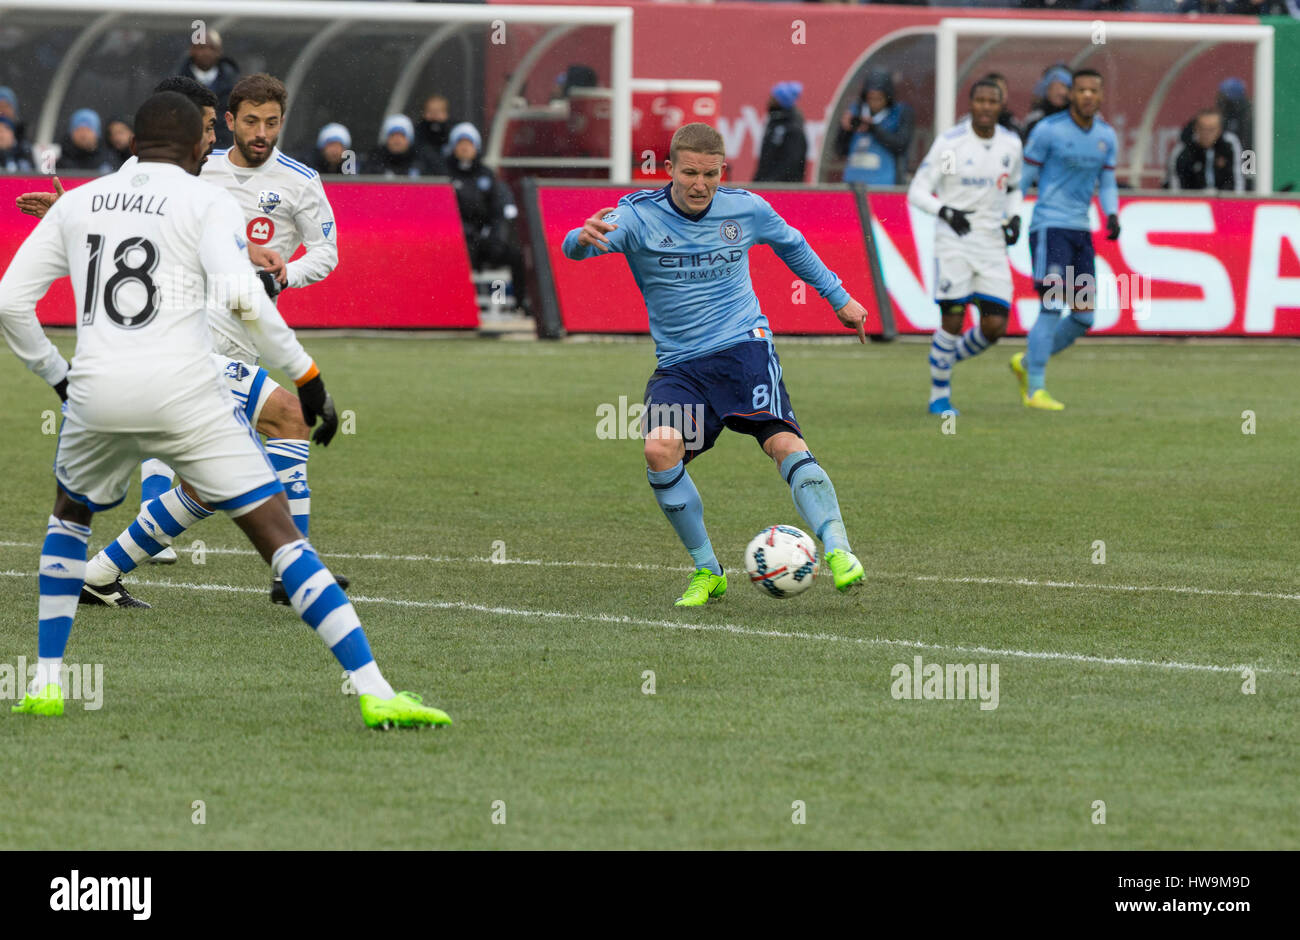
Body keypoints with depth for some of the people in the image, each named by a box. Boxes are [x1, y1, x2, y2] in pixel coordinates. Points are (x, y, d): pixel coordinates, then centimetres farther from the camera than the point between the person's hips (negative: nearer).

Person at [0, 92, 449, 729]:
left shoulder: (77, 204, 16)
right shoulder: (207, 203, 3)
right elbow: (239, 298, -13)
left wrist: (55, 375, 26)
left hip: (97, 393, 3)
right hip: (182, 391, -3)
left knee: (70, 515, 32)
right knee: (280, 535, -2)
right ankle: (374, 692, -12)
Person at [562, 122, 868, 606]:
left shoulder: (746, 209, 3)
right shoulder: (640, 215, -6)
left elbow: (791, 244, 24)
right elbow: (574, 247, -23)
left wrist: (838, 296, 30)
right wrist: (584, 239, -48)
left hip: (743, 347, 0)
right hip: (679, 366, 0)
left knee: (782, 440, -25)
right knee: (660, 448, -25)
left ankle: (837, 550, -26)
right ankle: (707, 571, -9)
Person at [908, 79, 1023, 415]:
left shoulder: (1010, 144, 6)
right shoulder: (949, 143, -8)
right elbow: (917, 192, -6)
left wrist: (1013, 218, 3)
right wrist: (946, 211, -23)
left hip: (992, 245, 4)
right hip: (954, 240, -4)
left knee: (995, 327, -3)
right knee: (952, 320, -8)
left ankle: (947, 358, 26)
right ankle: (939, 396, 8)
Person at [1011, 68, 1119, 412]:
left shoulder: (1106, 136, 10)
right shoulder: (1048, 130, -7)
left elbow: (1107, 184, 17)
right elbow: (1023, 177, -3)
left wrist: (1112, 215, -2)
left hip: (1080, 229, 7)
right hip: (1049, 226, -7)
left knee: (1084, 317, 5)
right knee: (1053, 308, -15)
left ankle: (1026, 362, 25)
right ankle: (1034, 390, -10)